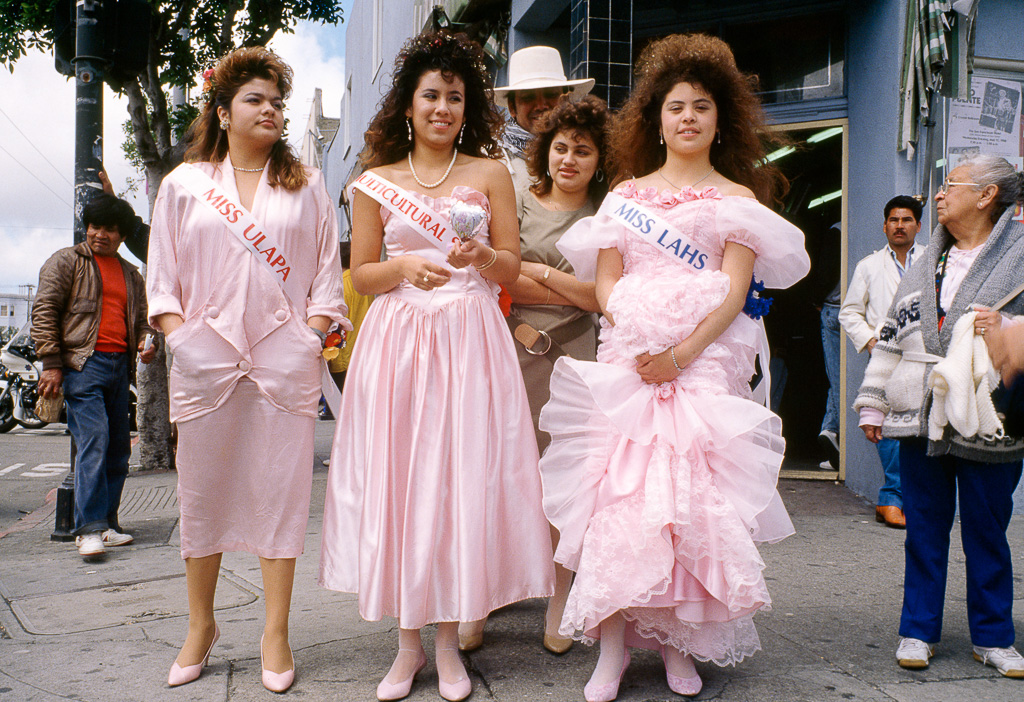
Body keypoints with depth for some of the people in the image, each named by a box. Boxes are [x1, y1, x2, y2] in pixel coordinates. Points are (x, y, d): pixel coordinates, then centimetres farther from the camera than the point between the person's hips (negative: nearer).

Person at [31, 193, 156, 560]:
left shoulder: (132, 275, 21)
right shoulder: (66, 261, 5)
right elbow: (44, 311, -1)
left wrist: (144, 341, 5)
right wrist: (51, 363, -10)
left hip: (120, 365, 6)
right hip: (83, 364, -6)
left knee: (118, 448, 6)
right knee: (93, 440, -16)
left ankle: (107, 524, 15)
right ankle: (89, 529, -15)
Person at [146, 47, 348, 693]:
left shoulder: (306, 185, 12)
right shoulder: (185, 184, 12)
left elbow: (327, 273, 10)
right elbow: (162, 275, 11)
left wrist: (312, 337, -3)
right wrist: (180, 336, -2)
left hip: (285, 359, 0)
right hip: (206, 359, 1)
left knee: (281, 489, 0)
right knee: (202, 492, 6)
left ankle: (276, 634, 13)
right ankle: (201, 627, 24)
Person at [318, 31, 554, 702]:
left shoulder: (490, 173, 9)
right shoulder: (376, 182, 9)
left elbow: (512, 268, 8)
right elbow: (361, 275, 9)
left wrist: (481, 257, -14)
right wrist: (407, 267, -11)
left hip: (470, 342, 0)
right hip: (397, 340, 1)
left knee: (462, 480, -1)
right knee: (397, 482, 1)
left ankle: (449, 637, 14)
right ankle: (409, 640, 15)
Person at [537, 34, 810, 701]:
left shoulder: (738, 200, 11)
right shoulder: (626, 195, 17)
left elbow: (735, 292, 0)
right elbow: (605, 281, 9)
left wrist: (682, 352, -14)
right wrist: (637, 336, -9)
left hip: (706, 364, -1)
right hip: (627, 362, 1)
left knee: (690, 498, -5)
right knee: (617, 494, -6)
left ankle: (679, 643, 10)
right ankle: (613, 646, 3)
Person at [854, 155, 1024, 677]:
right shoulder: (924, 267, 15)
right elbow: (891, 336, 16)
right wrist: (873, 403, 14)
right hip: (921, 419, 4)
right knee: (924, 527, 10)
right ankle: (918, 630, 21)